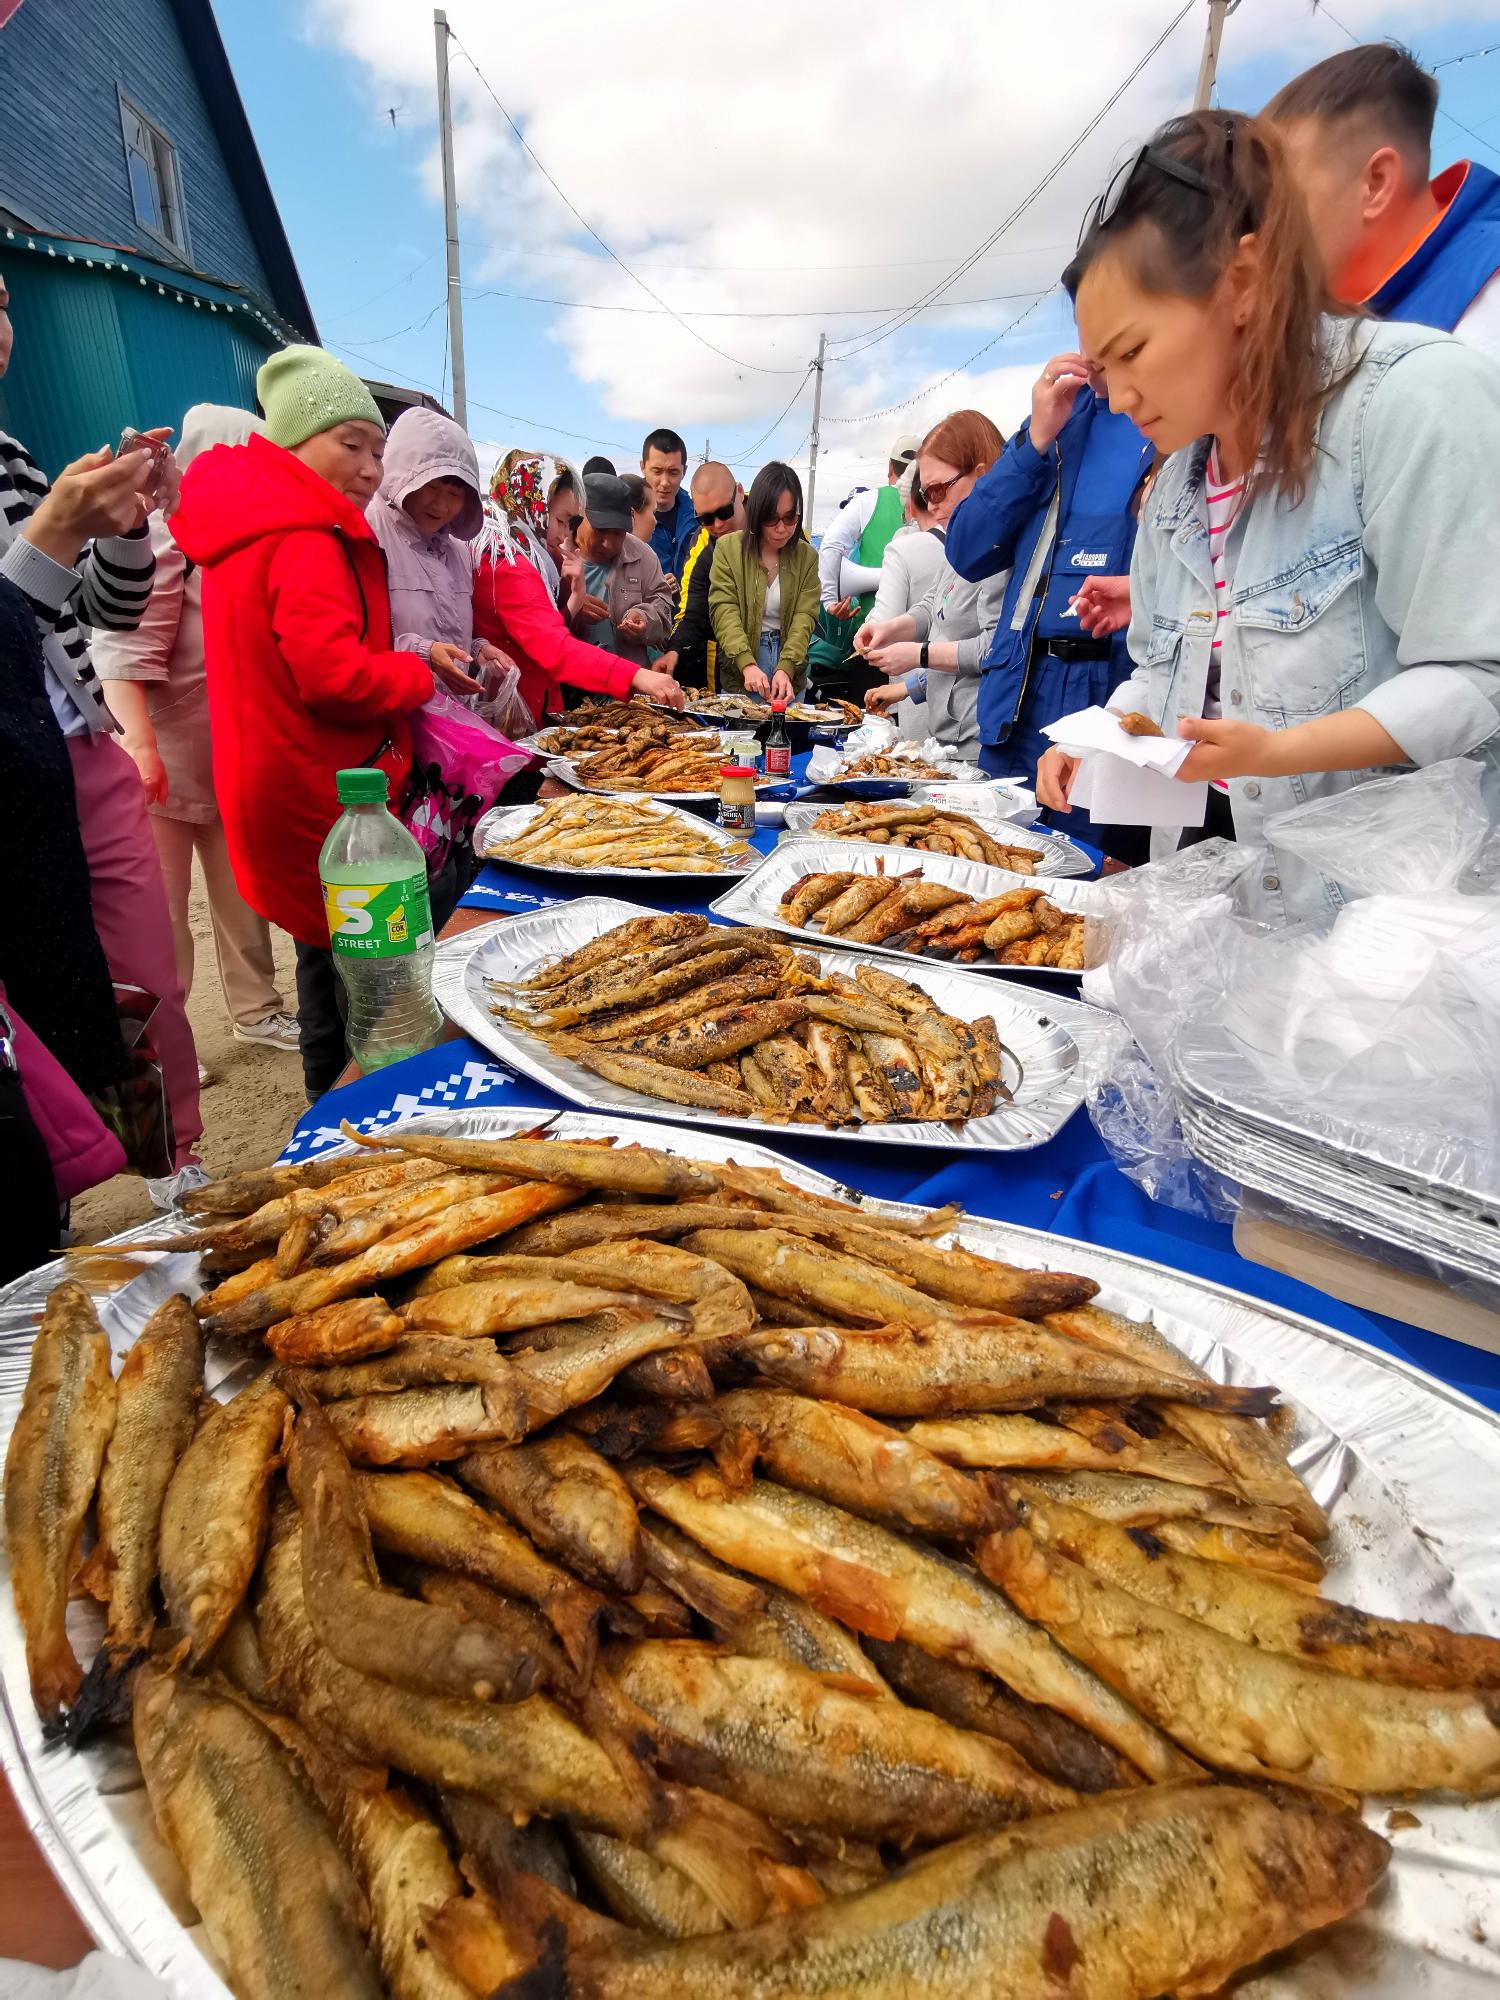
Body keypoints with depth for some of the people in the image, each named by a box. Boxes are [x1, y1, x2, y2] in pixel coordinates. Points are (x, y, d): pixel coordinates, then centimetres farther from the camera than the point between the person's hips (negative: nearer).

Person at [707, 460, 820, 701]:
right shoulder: (728, 547, -4)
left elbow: (804, 617, -6)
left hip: (790, 675, 2)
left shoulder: (806, 556, 3)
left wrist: (785, 668, -24)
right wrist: (747, 664, -29)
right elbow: (724, 611, -12)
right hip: (738, 672, -2)